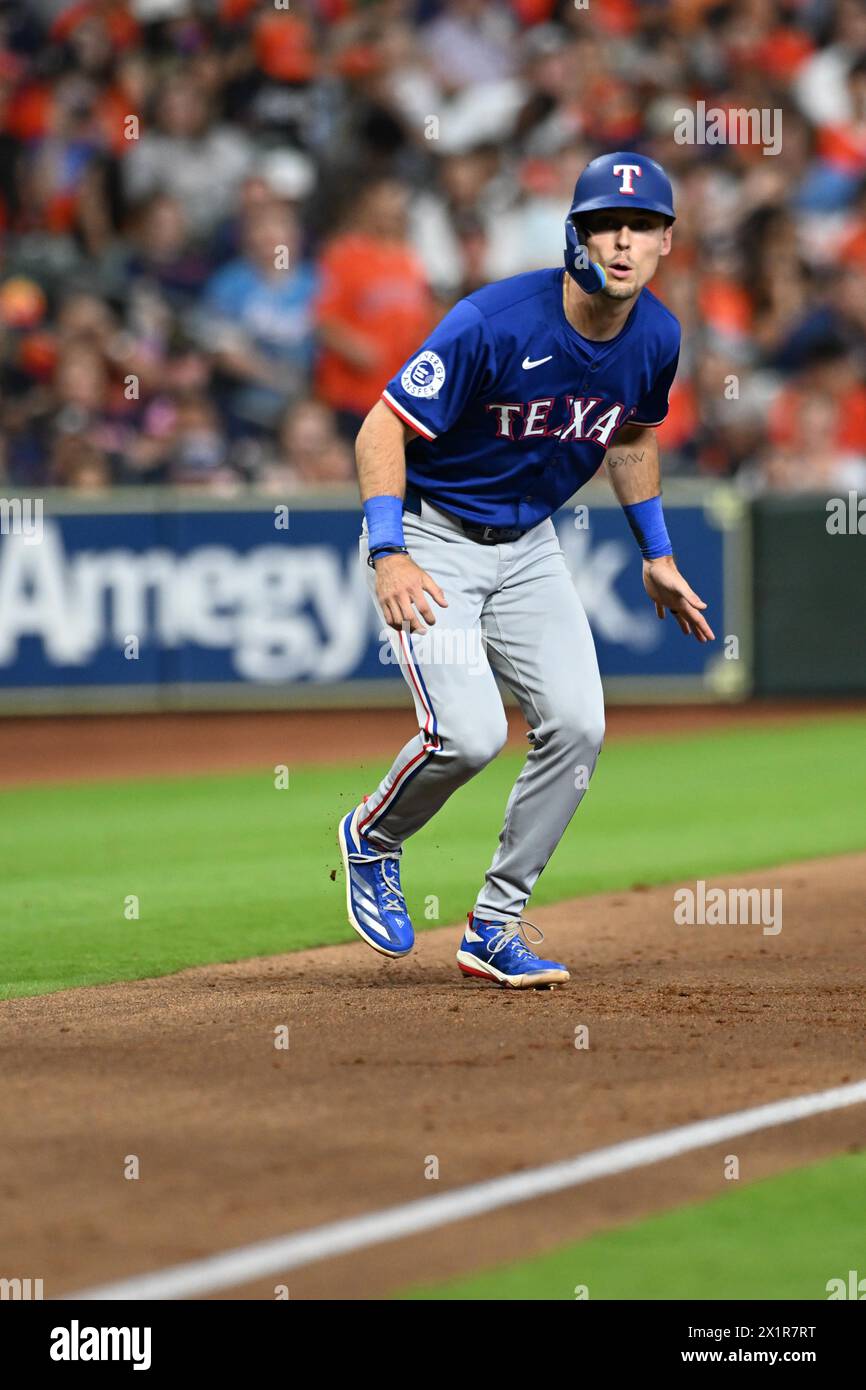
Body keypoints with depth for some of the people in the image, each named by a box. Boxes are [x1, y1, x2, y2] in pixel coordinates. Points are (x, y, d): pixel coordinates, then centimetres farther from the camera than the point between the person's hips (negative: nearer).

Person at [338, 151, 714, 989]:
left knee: (576, 726, -6)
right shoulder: (495, 323, -27)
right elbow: (383, 426, -23)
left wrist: (656, 556, 18)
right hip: (431, 536, -6)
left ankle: (493, 928, 9)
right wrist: (389, 556, -32)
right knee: (470, 732, -22)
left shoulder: (656, 338, -6)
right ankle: (371, 841, 11)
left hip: (528, 547, 6)